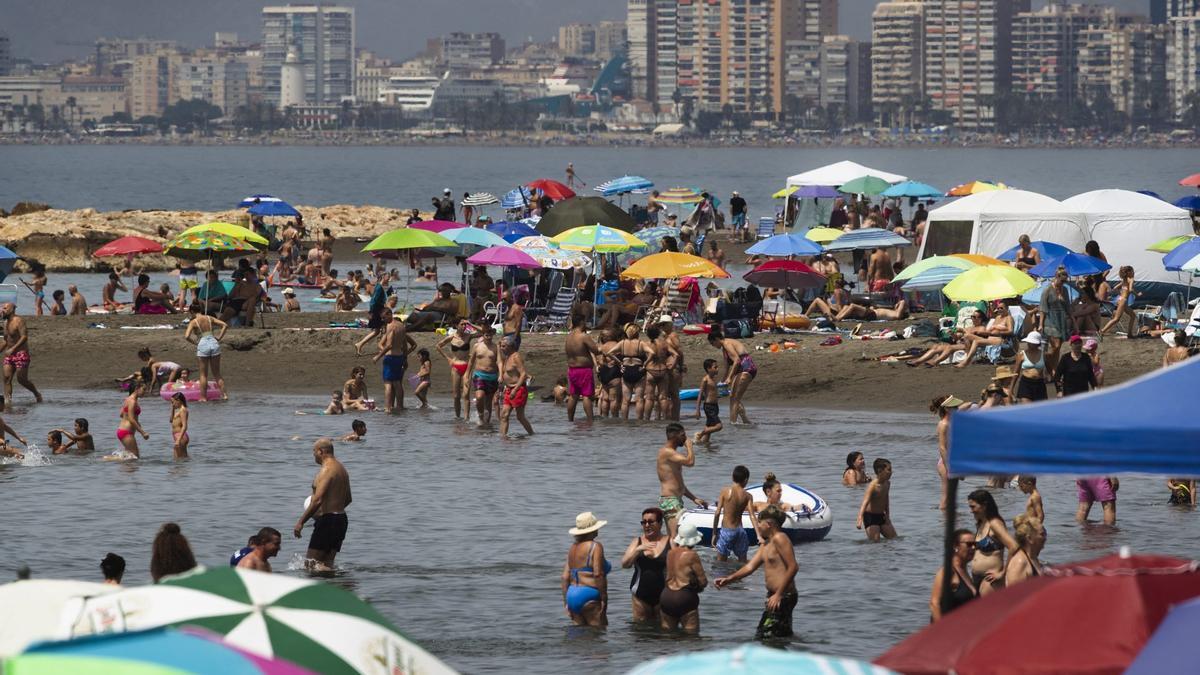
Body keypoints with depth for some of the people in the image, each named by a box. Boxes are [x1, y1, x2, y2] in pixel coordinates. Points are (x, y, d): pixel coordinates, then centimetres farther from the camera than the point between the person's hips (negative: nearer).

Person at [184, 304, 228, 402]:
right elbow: (225, 325, 5)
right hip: (214, 344, 4)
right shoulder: (209, 318, 9)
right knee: (217, 373, 12)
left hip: (203, 346, -4)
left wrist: (194, 342, 2)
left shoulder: (193, 322, -2)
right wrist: (219, 338, 7)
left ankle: (203, 397, 8)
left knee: (203, 374, 7)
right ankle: (224, 394, 6)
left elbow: (186, 336, -15)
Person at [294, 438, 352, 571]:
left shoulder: (326, 470, -15)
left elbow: (318, 500, -23)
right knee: (327, 565, 11)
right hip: (341, 519, 10)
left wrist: (300, 522, -19)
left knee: (310, 564, -9)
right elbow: (348, 499, 24)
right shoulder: (342, 469, 15)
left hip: (327, 520, -10)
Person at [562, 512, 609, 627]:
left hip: (572, 595, 8)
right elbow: (598, 574, -16)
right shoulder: (595, 546, -8)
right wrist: (604, 599, -12)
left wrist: (566, 602, 16)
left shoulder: (573, 547, 14)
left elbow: (565, 576, 13)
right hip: (589, 596, -8)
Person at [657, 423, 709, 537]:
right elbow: (690, 462, -25)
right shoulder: (666, 452, -12)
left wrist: (694, 499, 21)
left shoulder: (671, 453, 20)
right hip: (669, 501, -11)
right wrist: (689, 446, -6)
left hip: (675, 501, 11)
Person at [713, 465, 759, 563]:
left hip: (726, 530, -3)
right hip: (740, 530, 3)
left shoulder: (725, 492, -7)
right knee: (743, 563, 15)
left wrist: (714, 533, -1)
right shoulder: (747, 496, -2)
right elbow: (752, 516, -10)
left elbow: (717, 513, -8)